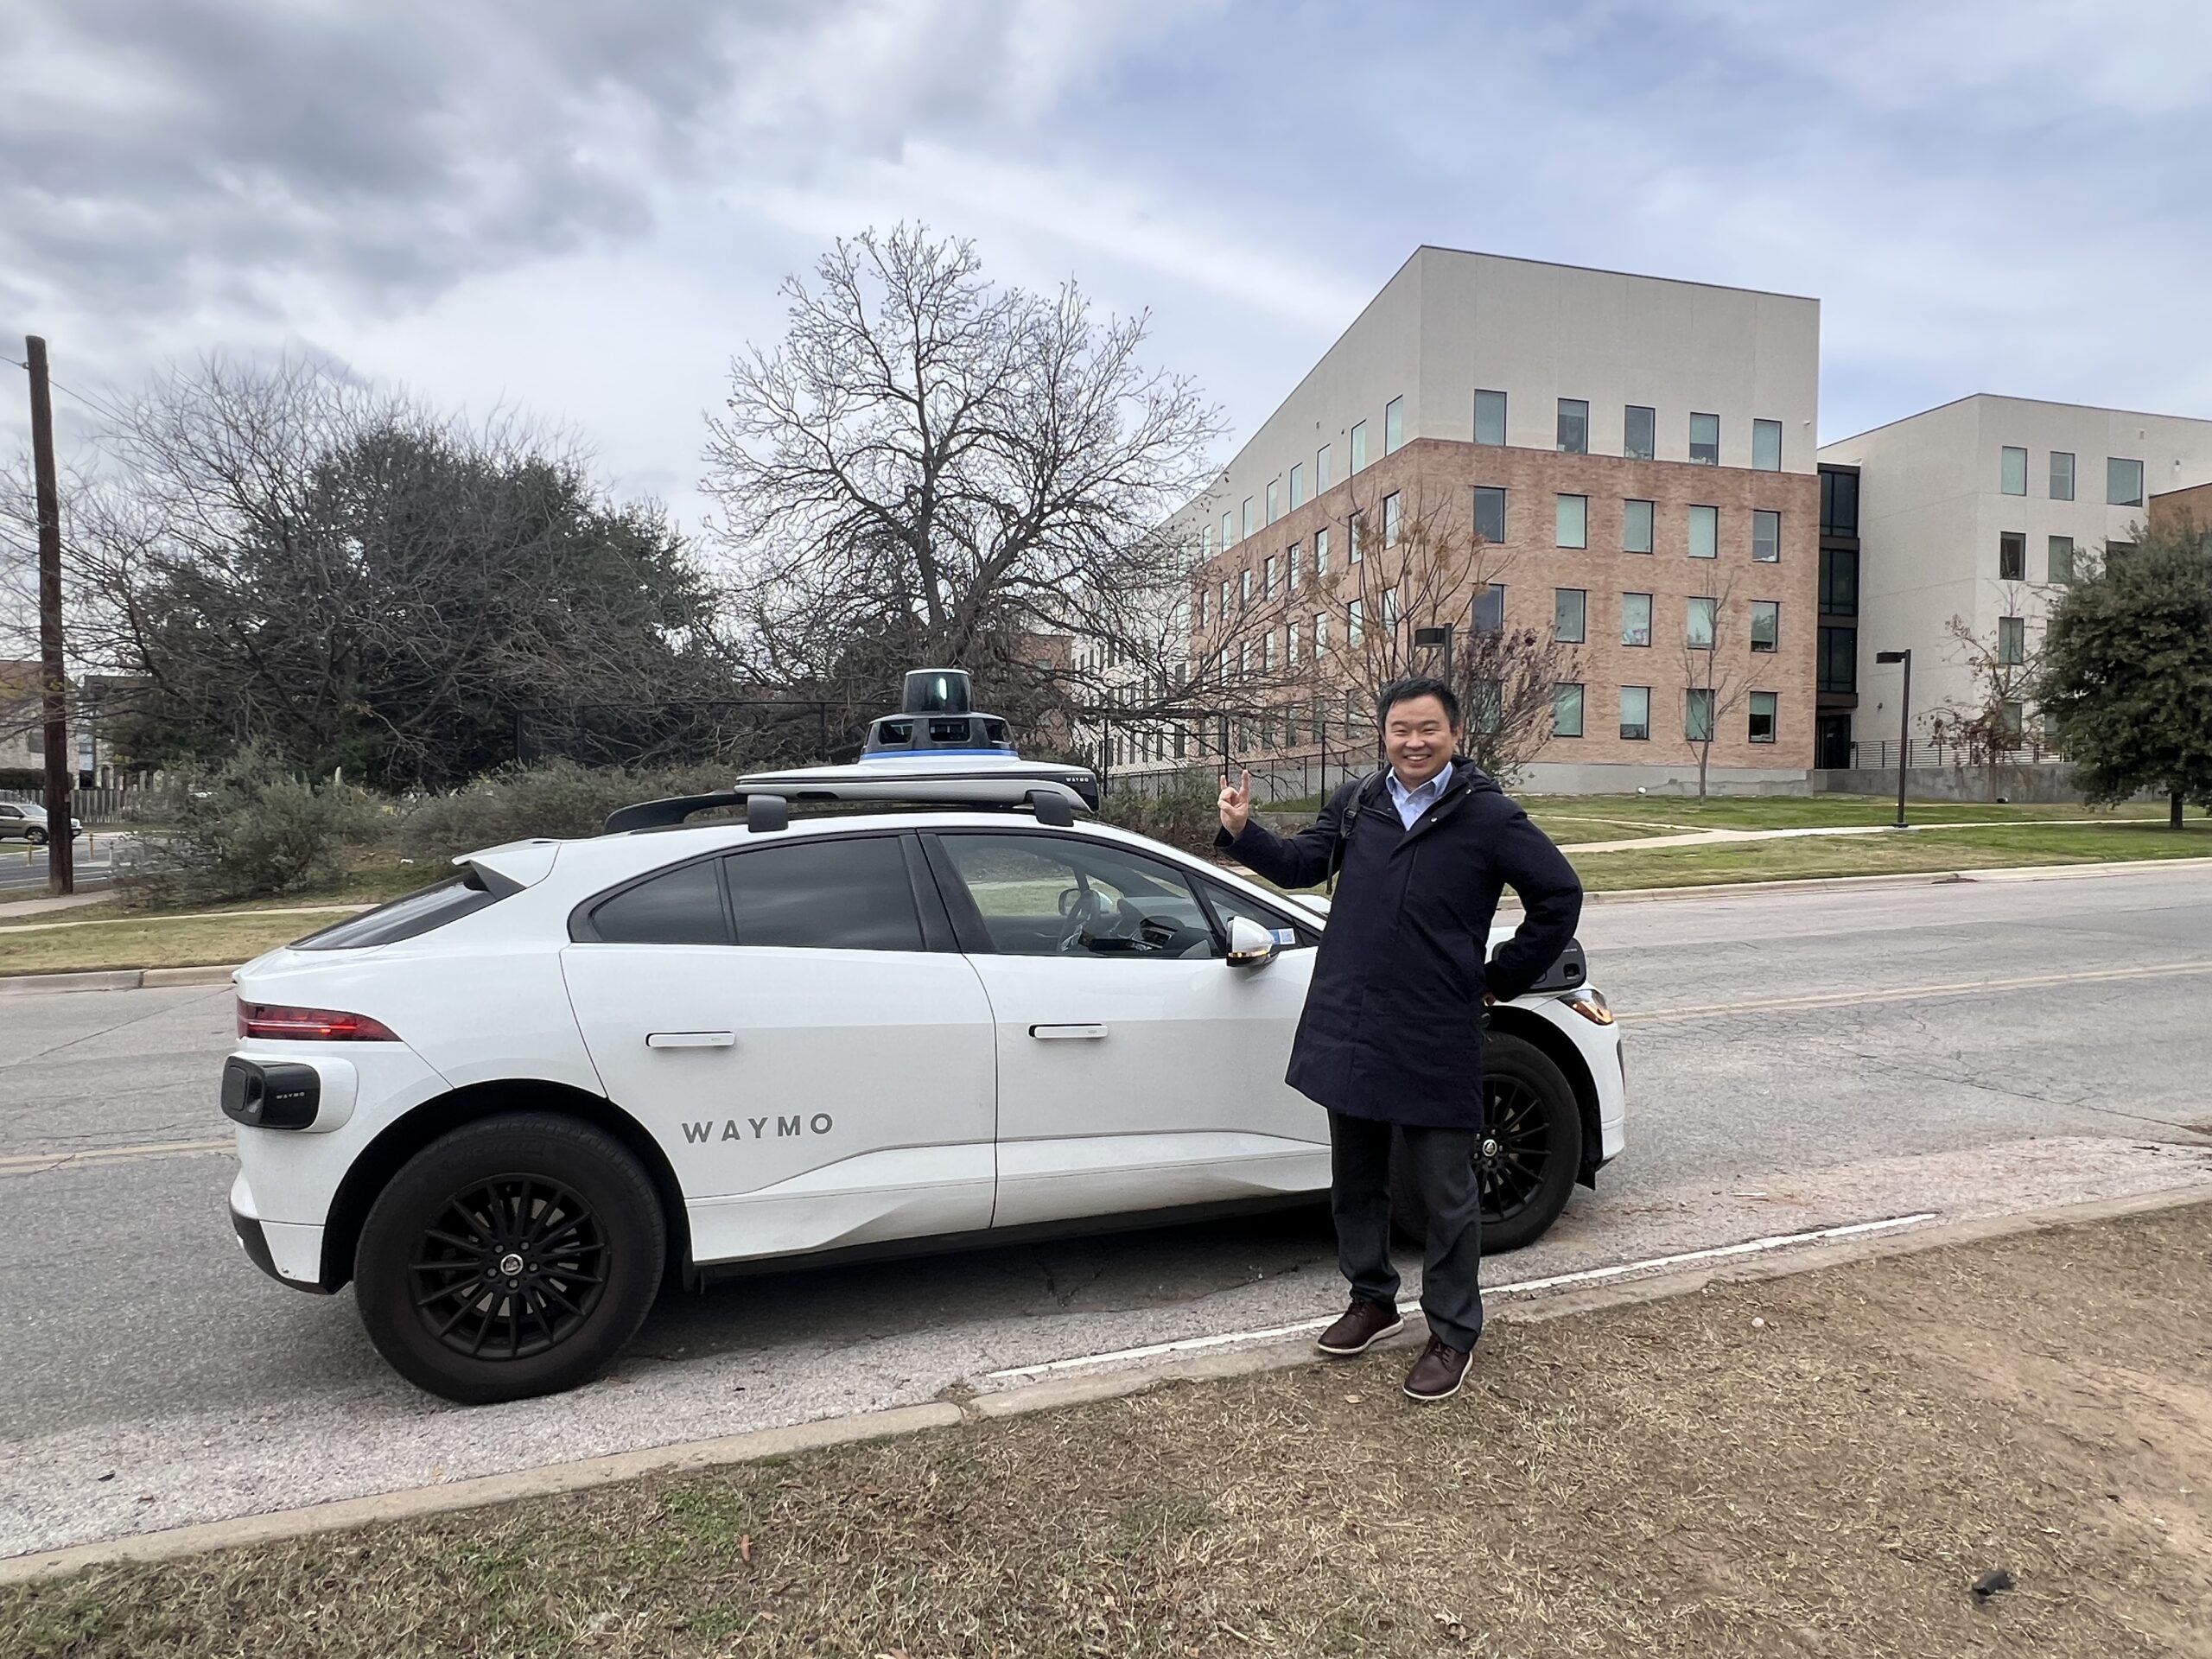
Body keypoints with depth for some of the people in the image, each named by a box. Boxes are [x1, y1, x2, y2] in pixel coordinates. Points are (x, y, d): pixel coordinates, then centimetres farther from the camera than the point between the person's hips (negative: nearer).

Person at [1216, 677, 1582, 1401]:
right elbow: (1302, 863, 13)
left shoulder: (1490, 817, -6)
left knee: (1446, 1192, 7)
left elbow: (1560, 897, 0)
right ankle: (1372, 1300, 37)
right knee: (1355, 1179, 17)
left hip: (1436, 1041, -4)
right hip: (1349, 1029, 5)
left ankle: (1452, 1334, 24)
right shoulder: (1356, 803, 6)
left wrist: (1502, 978, 1)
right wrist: (1242, 832, -4)